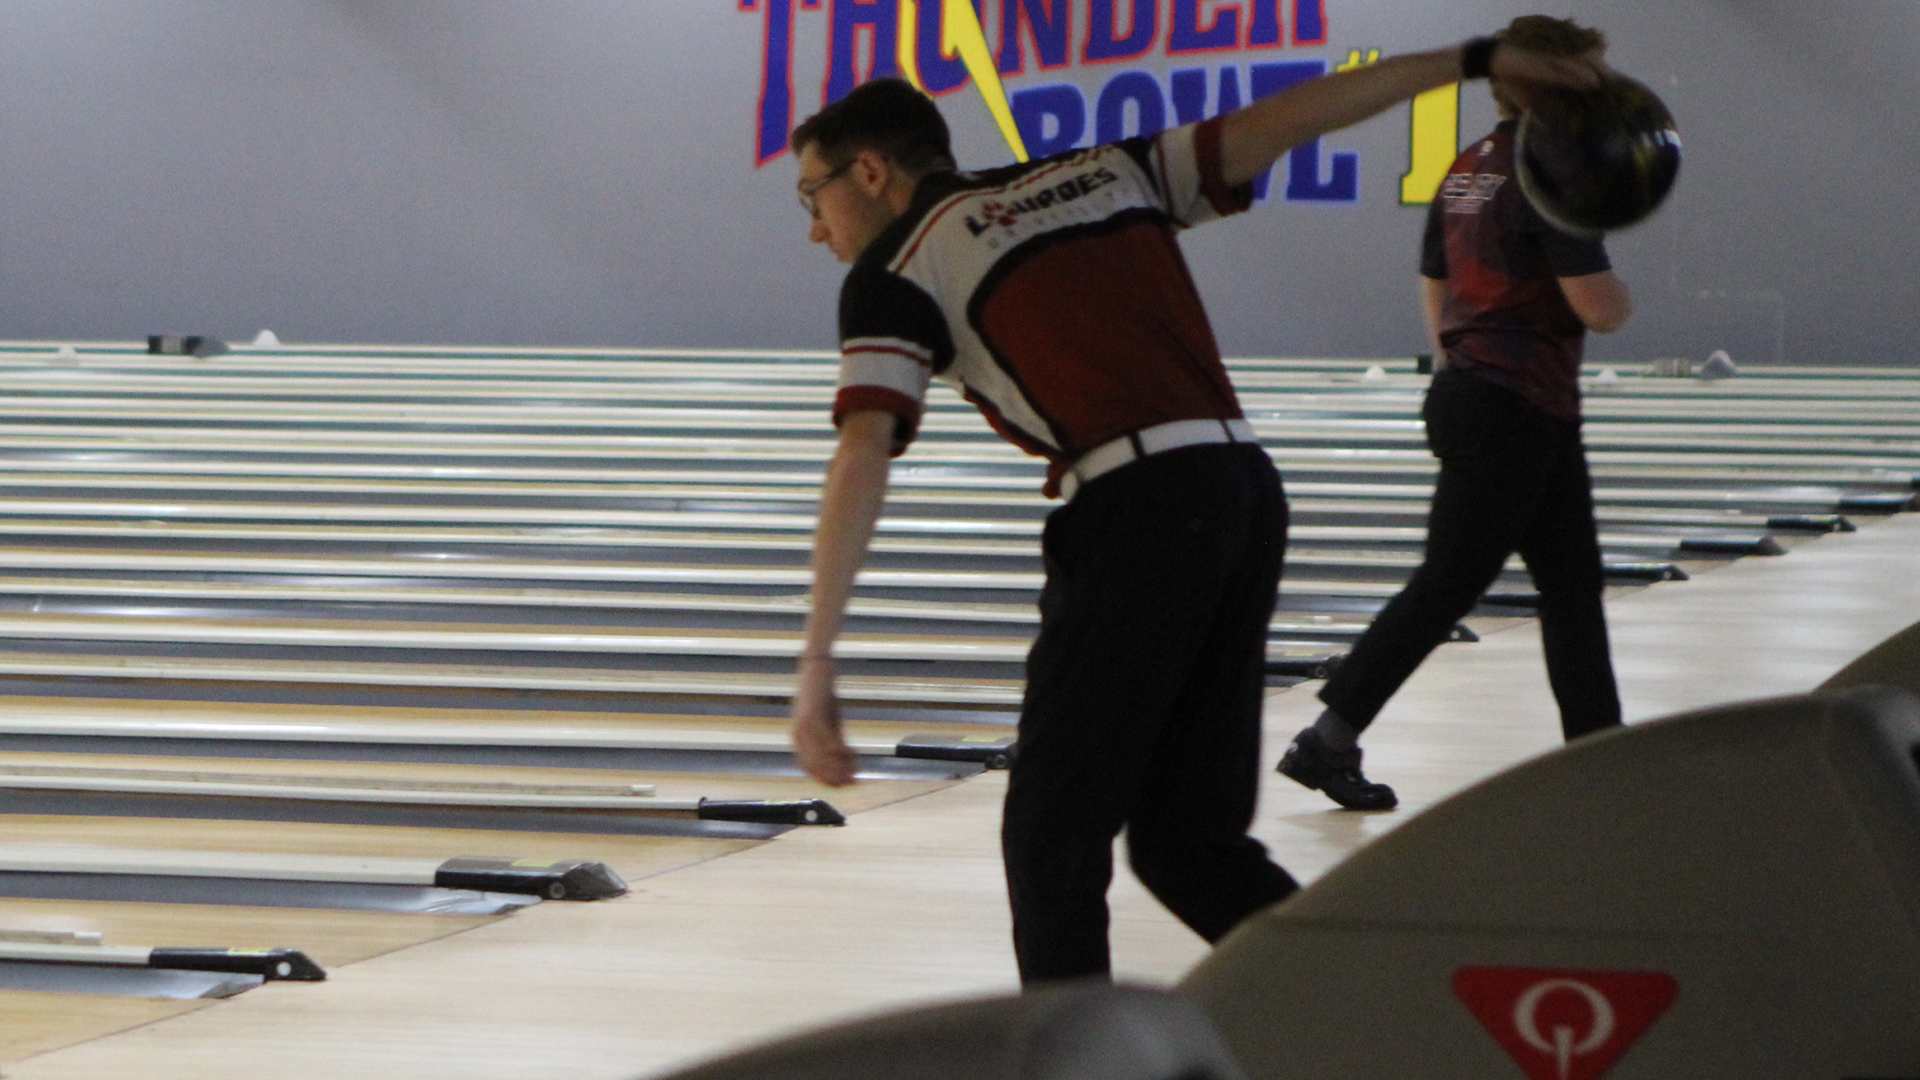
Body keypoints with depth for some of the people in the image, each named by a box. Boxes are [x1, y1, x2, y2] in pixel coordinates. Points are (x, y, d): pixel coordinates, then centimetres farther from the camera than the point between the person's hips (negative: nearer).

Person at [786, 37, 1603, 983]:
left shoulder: (900, 269, 4)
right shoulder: (1099, 175, 22)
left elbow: (863, 459, -10)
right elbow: (1282, 120, 18)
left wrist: (817, 661, -15)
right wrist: (1476, 61, 22)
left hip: (1138, 514, -7)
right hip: (1245, 489, 7)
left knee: (1054, 835, 5)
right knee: (1189, 840, 12)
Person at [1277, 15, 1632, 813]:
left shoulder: (1462, 177, 11)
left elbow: (1435, 290, 18)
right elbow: (1599, 310, -20)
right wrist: (1618, 291, 2)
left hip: (1467, 395, 10)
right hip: (1515, 414, -10)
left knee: (1572, 585, 13)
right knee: (1445, 587, -5)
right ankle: (1328, 740, -2)